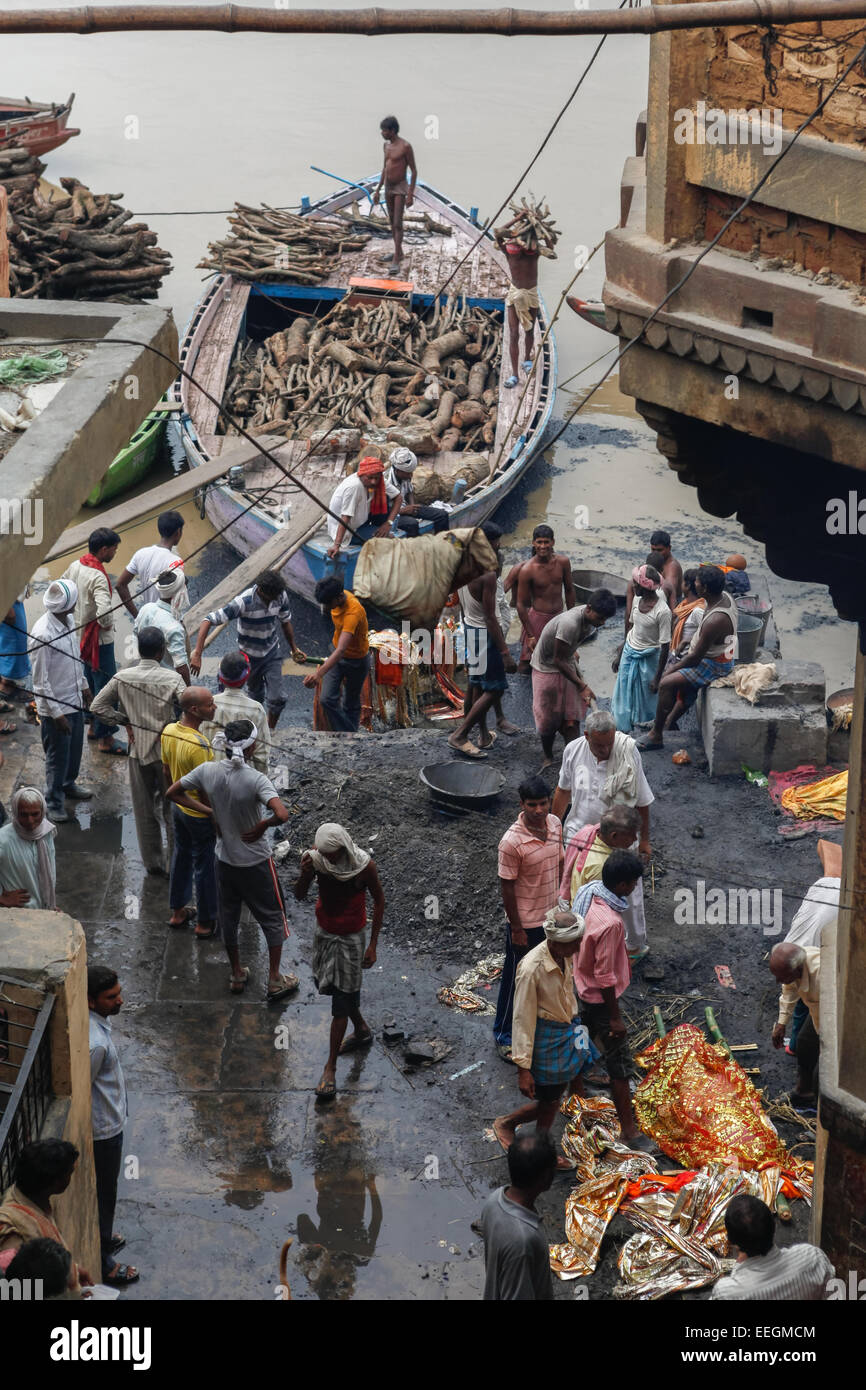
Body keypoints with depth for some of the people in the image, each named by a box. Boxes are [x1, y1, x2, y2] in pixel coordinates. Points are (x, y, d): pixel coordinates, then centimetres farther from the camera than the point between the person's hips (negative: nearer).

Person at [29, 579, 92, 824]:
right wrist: (57, 714, -20)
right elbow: (41, 681, -24)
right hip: (55, 706, -8)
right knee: (57, 757, 8)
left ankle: (68, 785, 48)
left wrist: (83, 685, 21)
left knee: (75, 749, 25)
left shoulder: (67, 621, -5)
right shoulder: (43, 635, -30)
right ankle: (54, 803, 25)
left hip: (74, 700, 8)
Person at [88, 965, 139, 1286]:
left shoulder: (99, 1019, -6)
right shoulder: (94, 1043, -36)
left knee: (104, 1190, 29)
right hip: (103, 1130, -9)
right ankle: (102, 1263, 29)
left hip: (111, 1121, 9)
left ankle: (102, 1237, 51)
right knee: (102, 1193, 11)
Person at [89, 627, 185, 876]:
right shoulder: (172, 679, -18)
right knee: (172, 809, 11)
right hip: (167, 751, -3)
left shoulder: (122, 678, -8)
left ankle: (152, 862, 27)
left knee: (144, 809, 17)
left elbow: (99, 706, -4)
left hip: (138, 751, 3)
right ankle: (175, 864, 18)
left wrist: (124, 720, 4)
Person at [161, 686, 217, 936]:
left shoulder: (168, 731, -8)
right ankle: (205, 922, 23)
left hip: (179, 808, 8)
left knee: (180, 856, 23)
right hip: (201, 814, -8)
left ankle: (177, 912, 37)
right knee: (204, 865, 9)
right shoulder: (198, 745, -33)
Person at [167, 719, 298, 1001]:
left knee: (228, 917, 22)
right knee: (273, 918, 15)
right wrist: (262, 826, -19)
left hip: (224, 860, 4)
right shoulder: (255, 779, -28)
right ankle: (275, 981, 22)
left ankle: (237, 975, 37)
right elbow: (282, 815, -40)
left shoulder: (207, 771, -13)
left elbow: (173, 793, 0)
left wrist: (209, 812, 1)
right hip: (255, 862, -4)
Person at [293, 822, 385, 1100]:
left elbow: (378, 901, -10)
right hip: (324, 931, 5)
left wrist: (373, 946, -9)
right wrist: (304, 875, -32)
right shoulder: (315, 858, -17)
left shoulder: (364, 865, -24)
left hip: (351, 937, -5)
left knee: (342, 1000, -1)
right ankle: (362, 1030, 48)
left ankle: (331, 1067, 8)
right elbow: (299, 897, -9)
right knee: (325, 983, 21)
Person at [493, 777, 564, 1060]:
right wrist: (517, 928, -14)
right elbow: (507, 887, -20)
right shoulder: (512, 842, -29)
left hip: (551, 915, 6)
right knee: (517, 978, 10)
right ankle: (504, 1034, 28)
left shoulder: (555, 825, -8)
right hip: (526, 921, -6)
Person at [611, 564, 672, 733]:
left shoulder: (662, 611, -26)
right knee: (623, 694, 12)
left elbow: (665, 646, -21)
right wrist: (619, 655, 15)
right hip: (629, 652, 6)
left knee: (649, 696, 9)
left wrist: (657, 678, -17)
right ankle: (622, 731, 25)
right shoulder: (637, 600, -5)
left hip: (648, 658, -6)